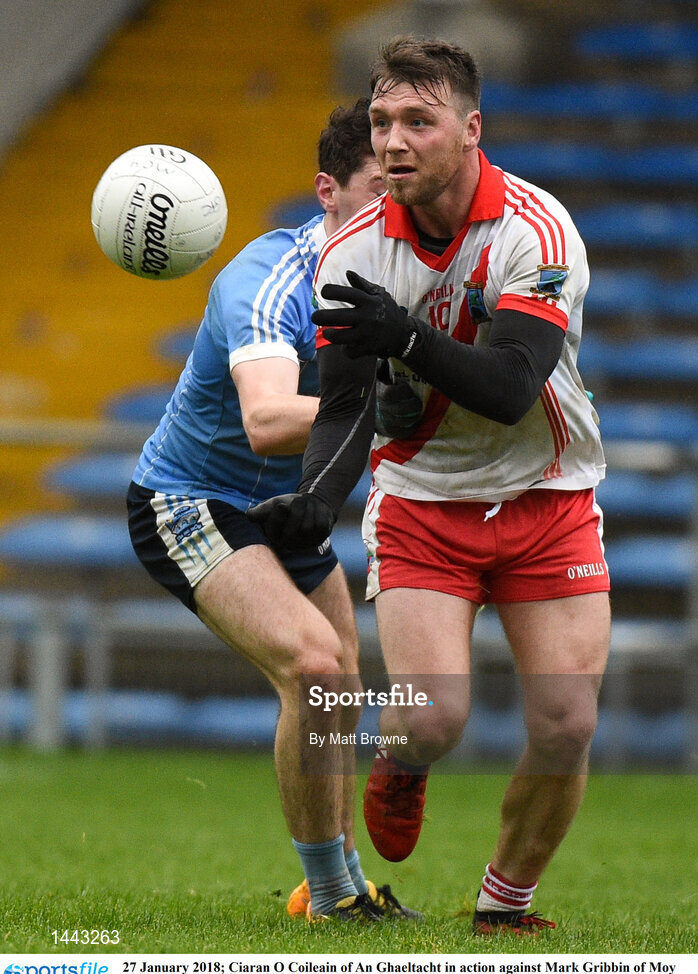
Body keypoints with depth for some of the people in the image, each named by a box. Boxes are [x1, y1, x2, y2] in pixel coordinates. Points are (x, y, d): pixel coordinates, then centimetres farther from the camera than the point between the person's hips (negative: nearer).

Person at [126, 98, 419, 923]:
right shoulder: (268, 282, -31)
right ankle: (331, 892, -13)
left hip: (286, 508, 9)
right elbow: (267, 422, -49)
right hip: (189, 506, -9)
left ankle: (334, 884, 35)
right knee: (314, 664, -26)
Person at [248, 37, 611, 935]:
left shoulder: (535, 229, -19)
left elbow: (511, 387, -27)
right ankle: (400, 768, 22)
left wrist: (407, 338, -42)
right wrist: (318, 500, -27)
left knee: (565, 730, -8)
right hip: (421, 501, 1)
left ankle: (504, 905, 18)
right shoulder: (350, 255, -10)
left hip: (549, 501, -1)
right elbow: (344, 408, -8)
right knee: (429, 720, -17)